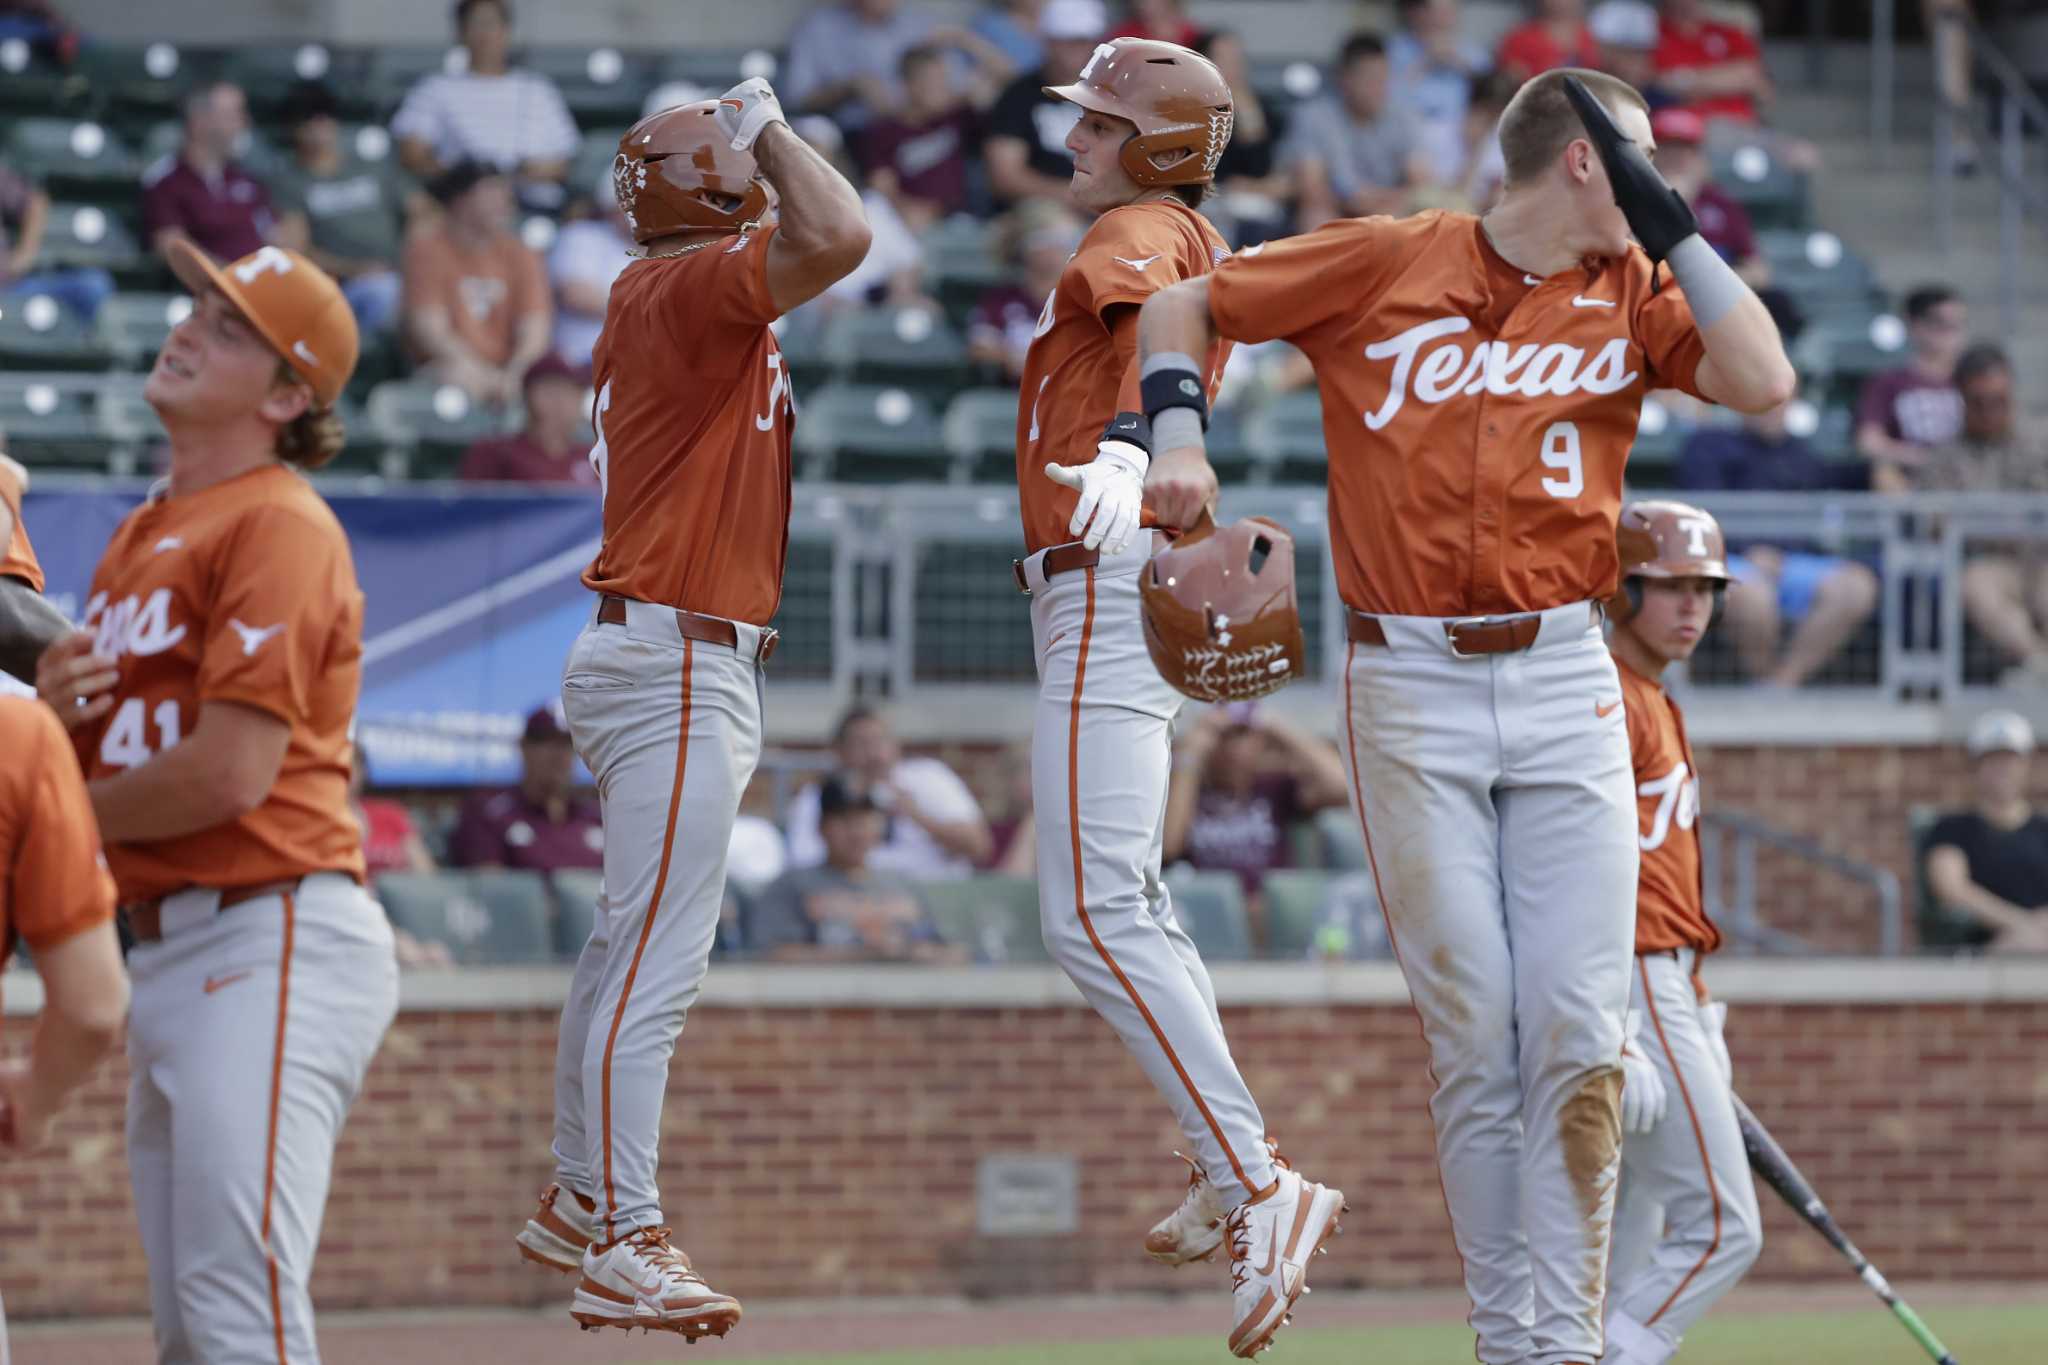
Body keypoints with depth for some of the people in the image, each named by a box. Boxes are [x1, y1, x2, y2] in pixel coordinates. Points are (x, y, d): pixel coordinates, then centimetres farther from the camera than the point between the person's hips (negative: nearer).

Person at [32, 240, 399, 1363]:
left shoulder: (279, 526, -9)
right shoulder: (146, 532, 19)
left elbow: (230, 772, -19)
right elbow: (121, 749, 22)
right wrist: (51, 710, -2)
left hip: (273, 942, -10)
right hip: (165, 952, 10)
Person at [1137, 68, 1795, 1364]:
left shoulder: (1630, 291, 9)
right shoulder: (1389, 262, 3)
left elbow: (1764, 381, -6)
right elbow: (1183, 305, 10)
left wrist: (1671, 226, -3)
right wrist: (1177, 430, -6)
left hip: (1564, 685, 2)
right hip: (1412, 688, -2)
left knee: (1581, 1036, -7)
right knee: (1473, 1034, -1)